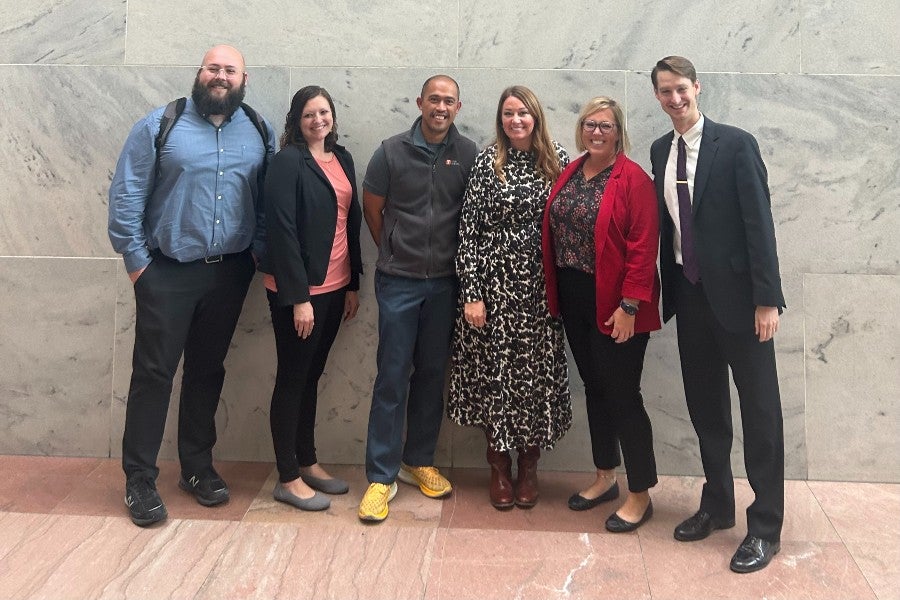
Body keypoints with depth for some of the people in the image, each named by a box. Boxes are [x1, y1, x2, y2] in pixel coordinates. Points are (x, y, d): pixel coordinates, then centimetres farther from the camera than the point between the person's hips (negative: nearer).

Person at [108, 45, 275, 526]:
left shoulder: (259, 133, 6)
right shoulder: (159, 126, -4)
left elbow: (269, 200, 7)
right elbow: (126, 196, -5)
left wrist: (260, 251, -2)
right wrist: (136, 260, -8)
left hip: (230, 271, 3)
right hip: (168, 271, -3)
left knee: (207, 371, 13)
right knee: (153, 373, 1)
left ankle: (198, 467, 27)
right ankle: (139, 479, 12)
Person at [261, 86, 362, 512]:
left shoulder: (342, 159, 11)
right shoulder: (288, 162, -11)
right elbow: (283, 232, -16)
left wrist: (353, 284, 12)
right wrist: (298, 297, -19)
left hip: (334, 287, 7)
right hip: (298, 290, -7)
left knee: (311, 376, 16)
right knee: (292, 380, 3)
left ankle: (308, 463, 29)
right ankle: (288, 480, 13)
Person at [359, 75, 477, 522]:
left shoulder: (468, 155, 0)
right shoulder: (391, 152, -3)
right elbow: (372, 209, 7)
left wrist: (453, 258, 7)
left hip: (445, 282, 2)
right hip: (399, 281, -2)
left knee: (432, 374, 12)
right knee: (392, 378, -1)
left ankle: (419, 461, 27)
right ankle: (381, 476, 8)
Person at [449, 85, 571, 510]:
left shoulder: (557, 161, 4)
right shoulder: (487, 162, -1)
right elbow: (469, 228, -4)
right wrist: (470, 291, -9)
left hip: (540, 287, 1)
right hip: (494, 283, -1)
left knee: (537, 373, 6)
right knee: (494, 372, 5)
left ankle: (528, 468, 24)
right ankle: (499, 467, 23)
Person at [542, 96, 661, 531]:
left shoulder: (632, 179, -11)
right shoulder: (570, 174, 9)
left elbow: (643, 247, -16)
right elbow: (554, 233, 11)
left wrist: (630, 305, -19)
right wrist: (555, 295, 6)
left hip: (613, 305, -7)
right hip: (574, 299, 7)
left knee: (623, 395, 0)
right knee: (594, 388, 16)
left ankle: (640, 495, 14)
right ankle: (605, 478, 32)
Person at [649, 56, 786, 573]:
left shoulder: (735, 144, -8)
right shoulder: (660, 151, 9)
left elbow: (760, 222, -12)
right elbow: (667, 222, 10)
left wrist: (767, 299, -16)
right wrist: (667, 289, 7)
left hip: (736, 294, -5)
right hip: (688, 293, 6)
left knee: (760, 410, 2)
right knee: (705, 406, 14)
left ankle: (766, 526, 12)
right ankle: (717, 505, 29)